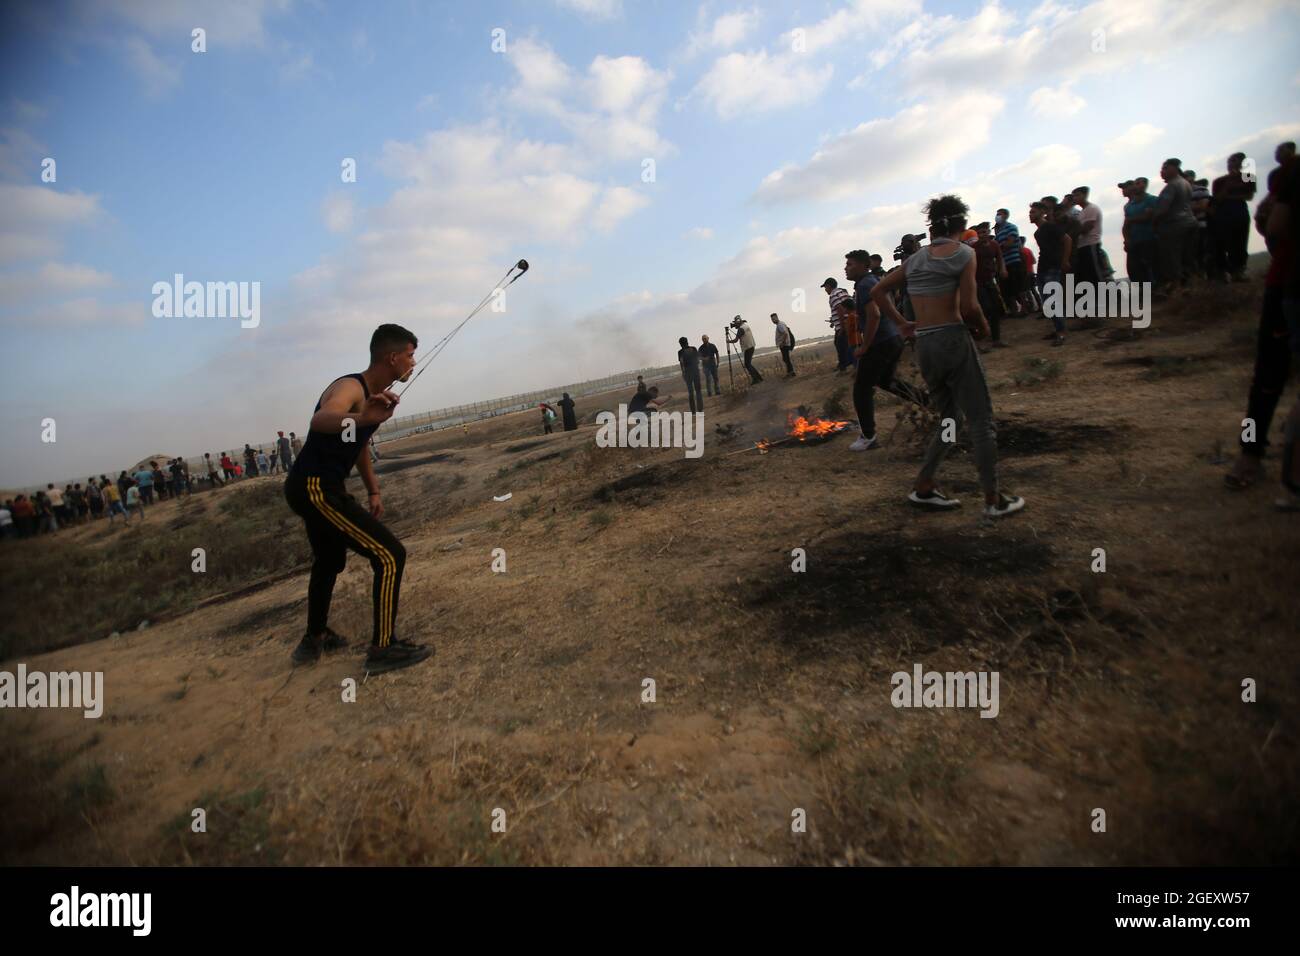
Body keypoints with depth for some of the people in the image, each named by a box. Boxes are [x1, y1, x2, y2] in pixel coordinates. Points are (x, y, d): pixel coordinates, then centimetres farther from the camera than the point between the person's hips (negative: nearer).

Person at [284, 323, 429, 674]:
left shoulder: (374, 393, 11)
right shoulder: (350, 387, -19)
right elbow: (321, 419, -43)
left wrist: (373, 491, 17)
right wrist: (358, 418, -64)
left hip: (316, 487, 11)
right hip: (315, 488, -11)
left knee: (330, 561, 28)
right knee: (390, 555, -13)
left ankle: (314, 638, 47)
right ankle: (383, 648, -5)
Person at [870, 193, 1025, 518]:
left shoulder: (914, 259, 12)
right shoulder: (963, 253, -4)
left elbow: (877, 292, 14)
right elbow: (968, 305, -14)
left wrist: (902, 323, 13)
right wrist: (983, 327, 5)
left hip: (923, 346, 6)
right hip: (953, 340, -6)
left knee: (949, 419, 19)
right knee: (981, 420, 3)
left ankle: (924, 488, 17)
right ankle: (993, 499, 7)